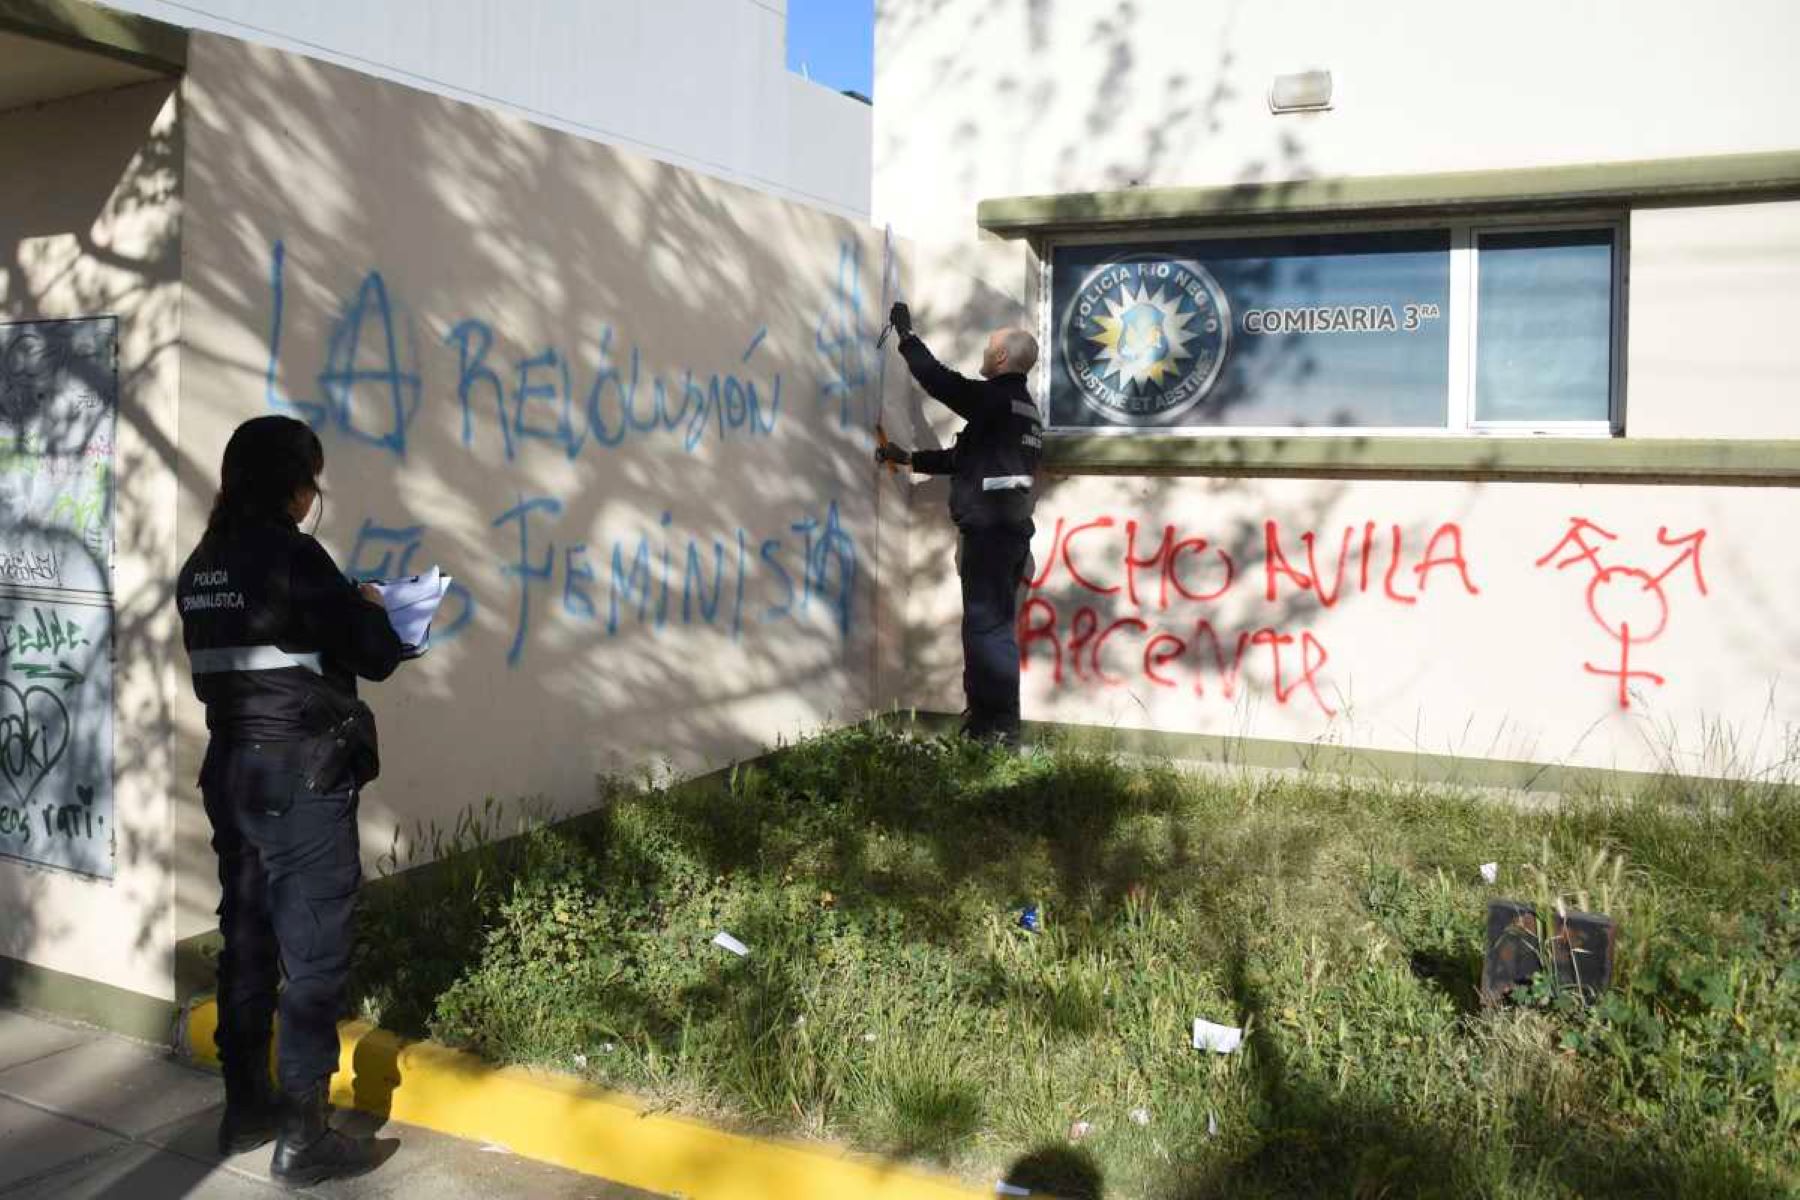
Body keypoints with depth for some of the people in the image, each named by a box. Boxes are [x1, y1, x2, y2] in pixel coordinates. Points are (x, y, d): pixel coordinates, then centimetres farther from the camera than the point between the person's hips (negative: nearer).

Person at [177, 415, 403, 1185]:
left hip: (233, 773, 8)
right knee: (314, 955, 0)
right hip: (303, 779, -8)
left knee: (248, 943, 16)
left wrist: (339, 614, 16)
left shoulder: (202, 566, 9)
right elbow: (375, 657, -13)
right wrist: (370, 611, 8)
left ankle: (247, 1108, 28)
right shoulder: (292, 557, -16)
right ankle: (303, 1137, 7)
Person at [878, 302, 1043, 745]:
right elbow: (967, 458, 24)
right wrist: (908, 458, 25)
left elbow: (939, 380, -11)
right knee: (995, 626, 13)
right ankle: (989, 718, 20)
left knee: (986, 626, -8)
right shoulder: (1022, 407, 20)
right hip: (1009, 529, 10)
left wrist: (907, 335, 4)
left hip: (989, 530, -10)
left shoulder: (997, 398, -10)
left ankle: (999, 726, -8)